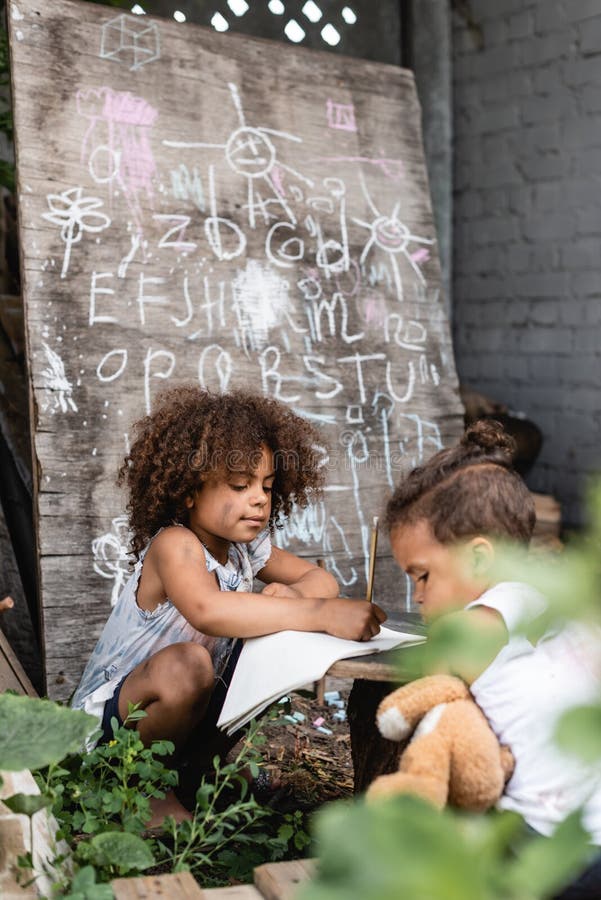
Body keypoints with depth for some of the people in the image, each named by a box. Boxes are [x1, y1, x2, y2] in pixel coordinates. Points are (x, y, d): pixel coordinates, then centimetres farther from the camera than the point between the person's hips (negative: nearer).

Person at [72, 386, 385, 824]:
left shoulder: (246, 548, 1)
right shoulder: (173, 545, -25)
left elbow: (321, 579, 7)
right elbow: (207, 610, -46)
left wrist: (294, 594, -18)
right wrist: (320, 614, -49)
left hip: (184, 707, 8)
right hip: (107, 717, -8)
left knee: (276, 641, -1)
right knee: (188, 664, -38)